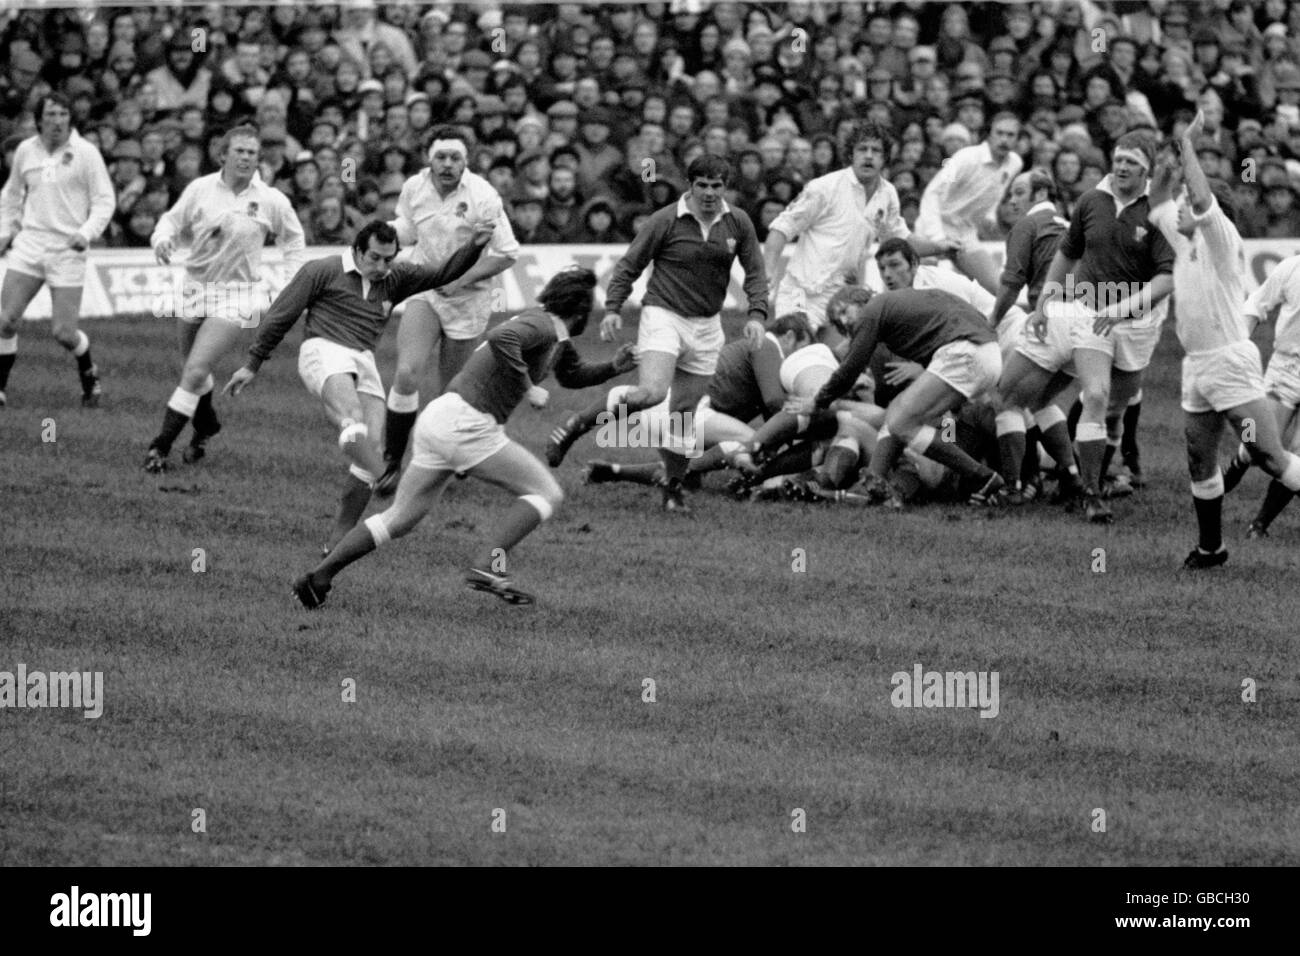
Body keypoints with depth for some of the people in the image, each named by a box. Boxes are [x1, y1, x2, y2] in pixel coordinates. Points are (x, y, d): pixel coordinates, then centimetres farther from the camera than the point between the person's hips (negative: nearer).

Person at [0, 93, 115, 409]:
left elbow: (104, 201, -2)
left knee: (63, 333, -5)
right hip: (29, 243, 3)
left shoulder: (85, 154, -5)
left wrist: (87, 232, -16)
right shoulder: (26, 151, 7)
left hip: (68, 250, -3)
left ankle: (88, 372, 26)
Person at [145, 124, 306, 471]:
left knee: (195, 371, -15)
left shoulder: (271, 201, -5)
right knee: (194, 367, 16)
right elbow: (173, 220, 8)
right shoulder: (201, 189, -3)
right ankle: (206, 426, 46)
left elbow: (293, 239, 11)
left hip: (237, 296, -3)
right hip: (195, 287, 3)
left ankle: (161, 446, -9)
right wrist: (163, 238, -14)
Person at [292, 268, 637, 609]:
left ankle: (318, 576, 9)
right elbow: (501, 337, -32)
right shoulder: (541, 326, -11)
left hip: (438, 416, 9)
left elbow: (572, 375, 37)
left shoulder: (556, 333, 19)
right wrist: (528, 386, -22)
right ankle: (486, 566, -13)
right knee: (546, 494, -1)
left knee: (399, 518, 13)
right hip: (466, 424, -9)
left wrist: (613, 368, 21)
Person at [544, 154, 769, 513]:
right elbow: (630, 264, -4)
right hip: (663, 317, -4)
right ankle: (577, 424, -11)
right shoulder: (666, 220, -9)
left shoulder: (737, 223, 3)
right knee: (651, 392, -26)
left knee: (685, 412, 6)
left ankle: (673, 490, 18)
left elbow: (755, 272, 8)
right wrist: (613, 308, -14)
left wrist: (757, 314, -7)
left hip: (706, 326, 4)